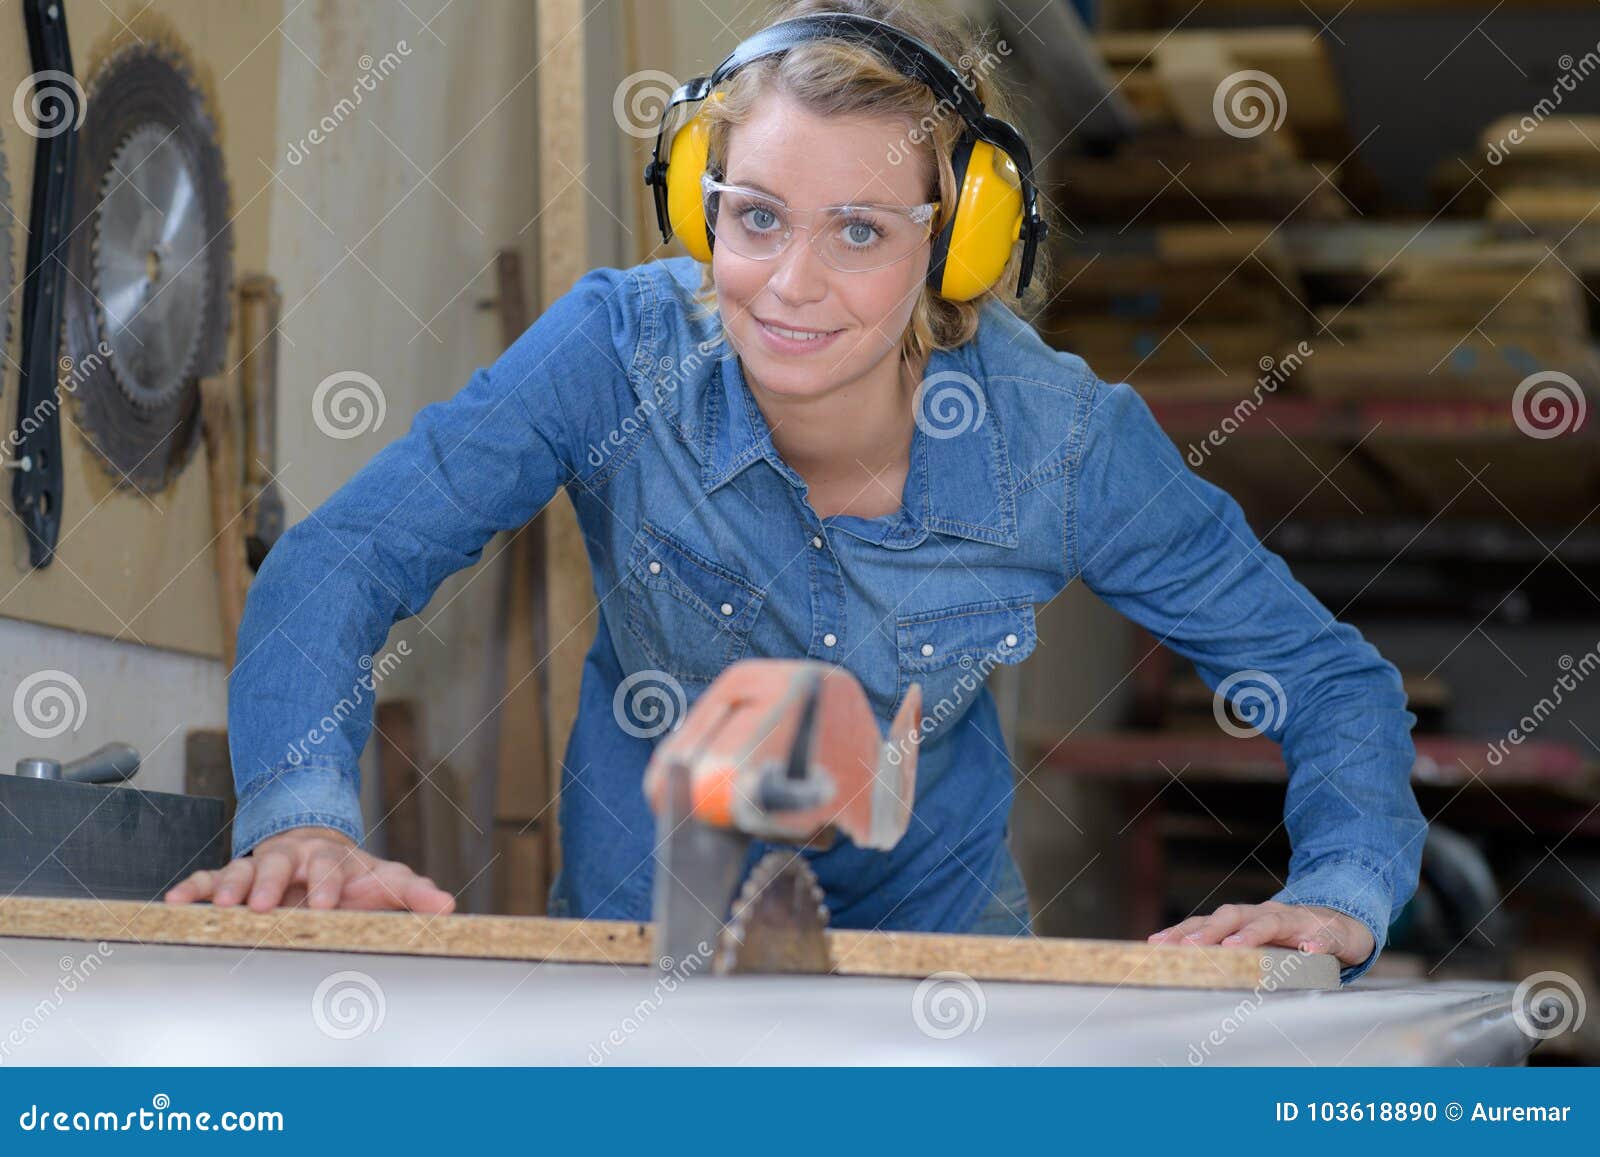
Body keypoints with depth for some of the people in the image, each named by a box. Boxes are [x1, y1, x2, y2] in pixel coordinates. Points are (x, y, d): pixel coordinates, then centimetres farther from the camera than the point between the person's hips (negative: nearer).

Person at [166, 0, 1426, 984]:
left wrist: (1335, 906, -40)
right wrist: (305, 818, -50)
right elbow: (341, 560, -31)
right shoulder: (617, 354, -28)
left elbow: (1333, 684, -19)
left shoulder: (1063, 440, -27)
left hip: (935, 904, 1)